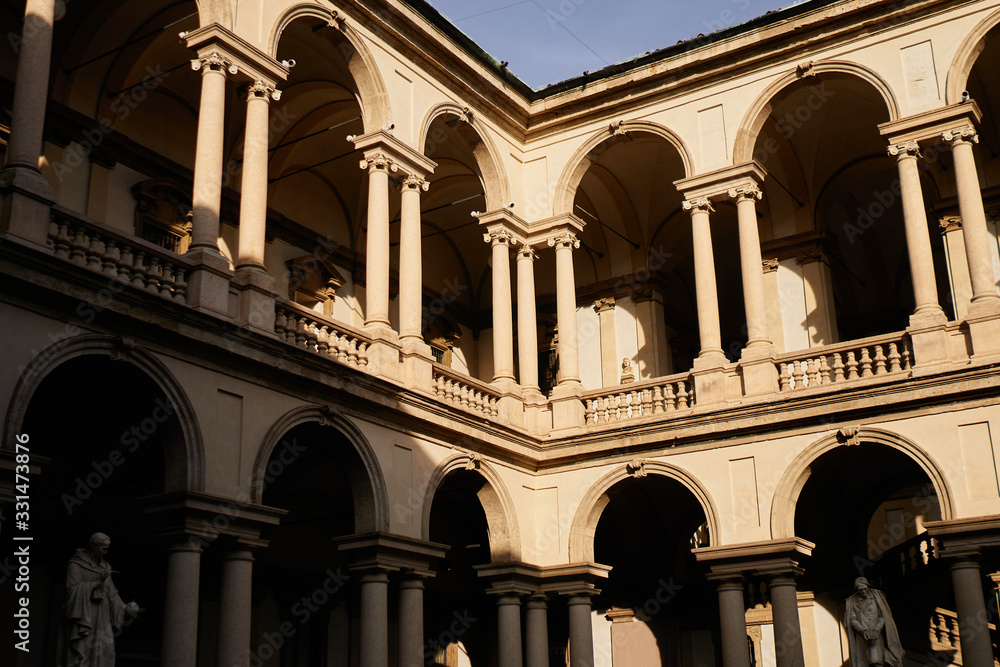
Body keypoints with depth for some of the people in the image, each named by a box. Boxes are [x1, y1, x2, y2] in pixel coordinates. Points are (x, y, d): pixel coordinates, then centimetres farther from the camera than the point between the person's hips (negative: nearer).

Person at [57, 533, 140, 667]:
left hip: (100, 619, 6)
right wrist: (97, 580, -18)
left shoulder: (104, 567, 14)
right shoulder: (75, 564, -5)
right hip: (82, 617, -6)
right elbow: (73, 590, -15)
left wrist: (124, 609, 1)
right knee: (80, 655, -10)